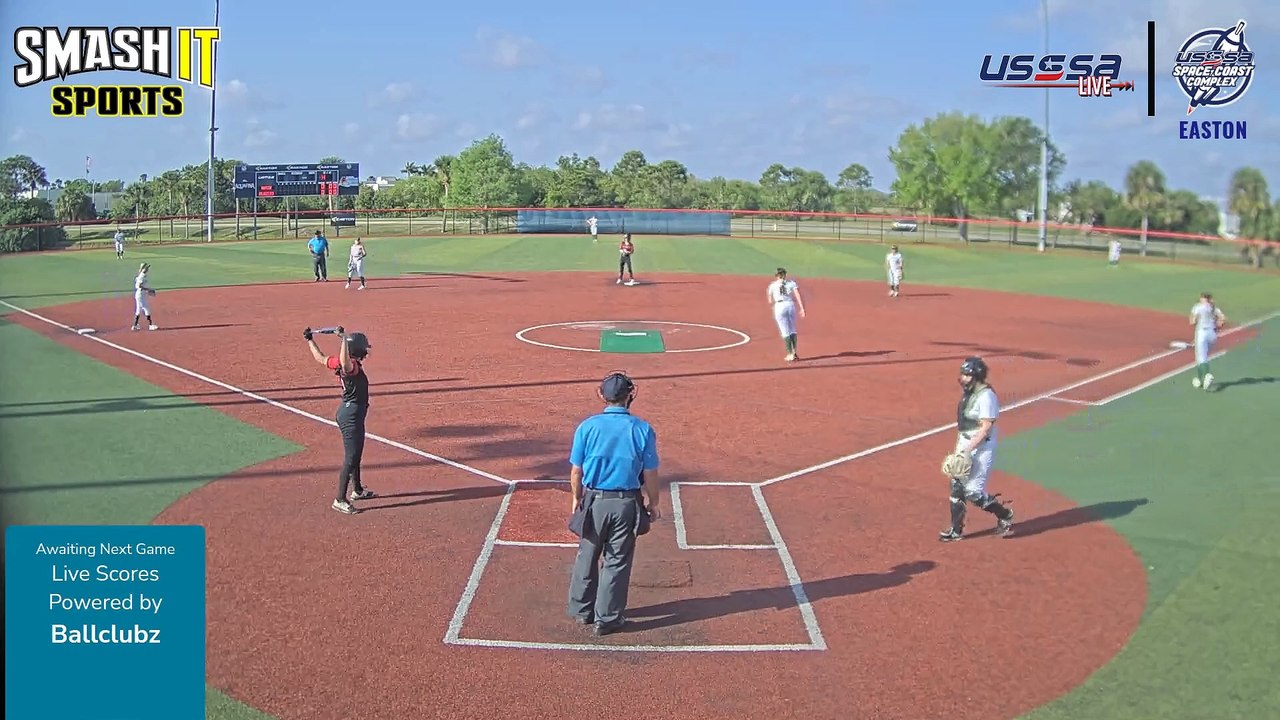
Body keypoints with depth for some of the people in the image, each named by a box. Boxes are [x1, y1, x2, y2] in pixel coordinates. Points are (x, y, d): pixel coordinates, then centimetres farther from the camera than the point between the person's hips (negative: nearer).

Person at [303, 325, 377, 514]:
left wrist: (310, 340, 27)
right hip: (352, 415, -11)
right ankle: (340, 500, -5)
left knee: (356, 455, 24)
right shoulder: (352, 366, -23)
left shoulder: (339, 363, 4)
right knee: (350, 458, -8)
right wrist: (343, 337, -51)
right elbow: (344, 361, -47)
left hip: (348, 412, 11)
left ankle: (358, 490, 39)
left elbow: (321, 358, 17)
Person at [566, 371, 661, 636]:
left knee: (587, 556, 17)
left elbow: (576, 470, -1)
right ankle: (607, 618, 17)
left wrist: (577, 498, 15)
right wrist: (653, 504, 10)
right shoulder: (642, 429, -9)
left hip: (593, 502, 1)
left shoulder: (587, 426, -7)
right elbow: (650, 474, -4)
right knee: (617, 561, 10)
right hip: (627, 504, -1)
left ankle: (582, 610, 30)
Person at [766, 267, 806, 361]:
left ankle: (790, 354, -2)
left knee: (785, 332, 2)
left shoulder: (772, 285, 11)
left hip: (779, 306, -1)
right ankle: (794, 352, 9)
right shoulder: (791, 283, 11)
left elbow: (770, 301, 15)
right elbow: (798, 295, -4)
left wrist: (772, 305, 37)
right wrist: (802, 308, -8)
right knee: (793, 330, 15)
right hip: (791, 305, 1)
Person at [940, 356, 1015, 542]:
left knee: (973, 492, -7)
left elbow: (986, 428, -22)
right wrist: (958, 447, 17)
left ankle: (1005, 516, 15)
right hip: (965, 445, 9)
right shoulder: (968, 393, 8)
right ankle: (956, 529, 18)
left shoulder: (986, 396, -20)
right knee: (956, 486, 9)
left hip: (981, 447, -9)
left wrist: (968, 450, -24)